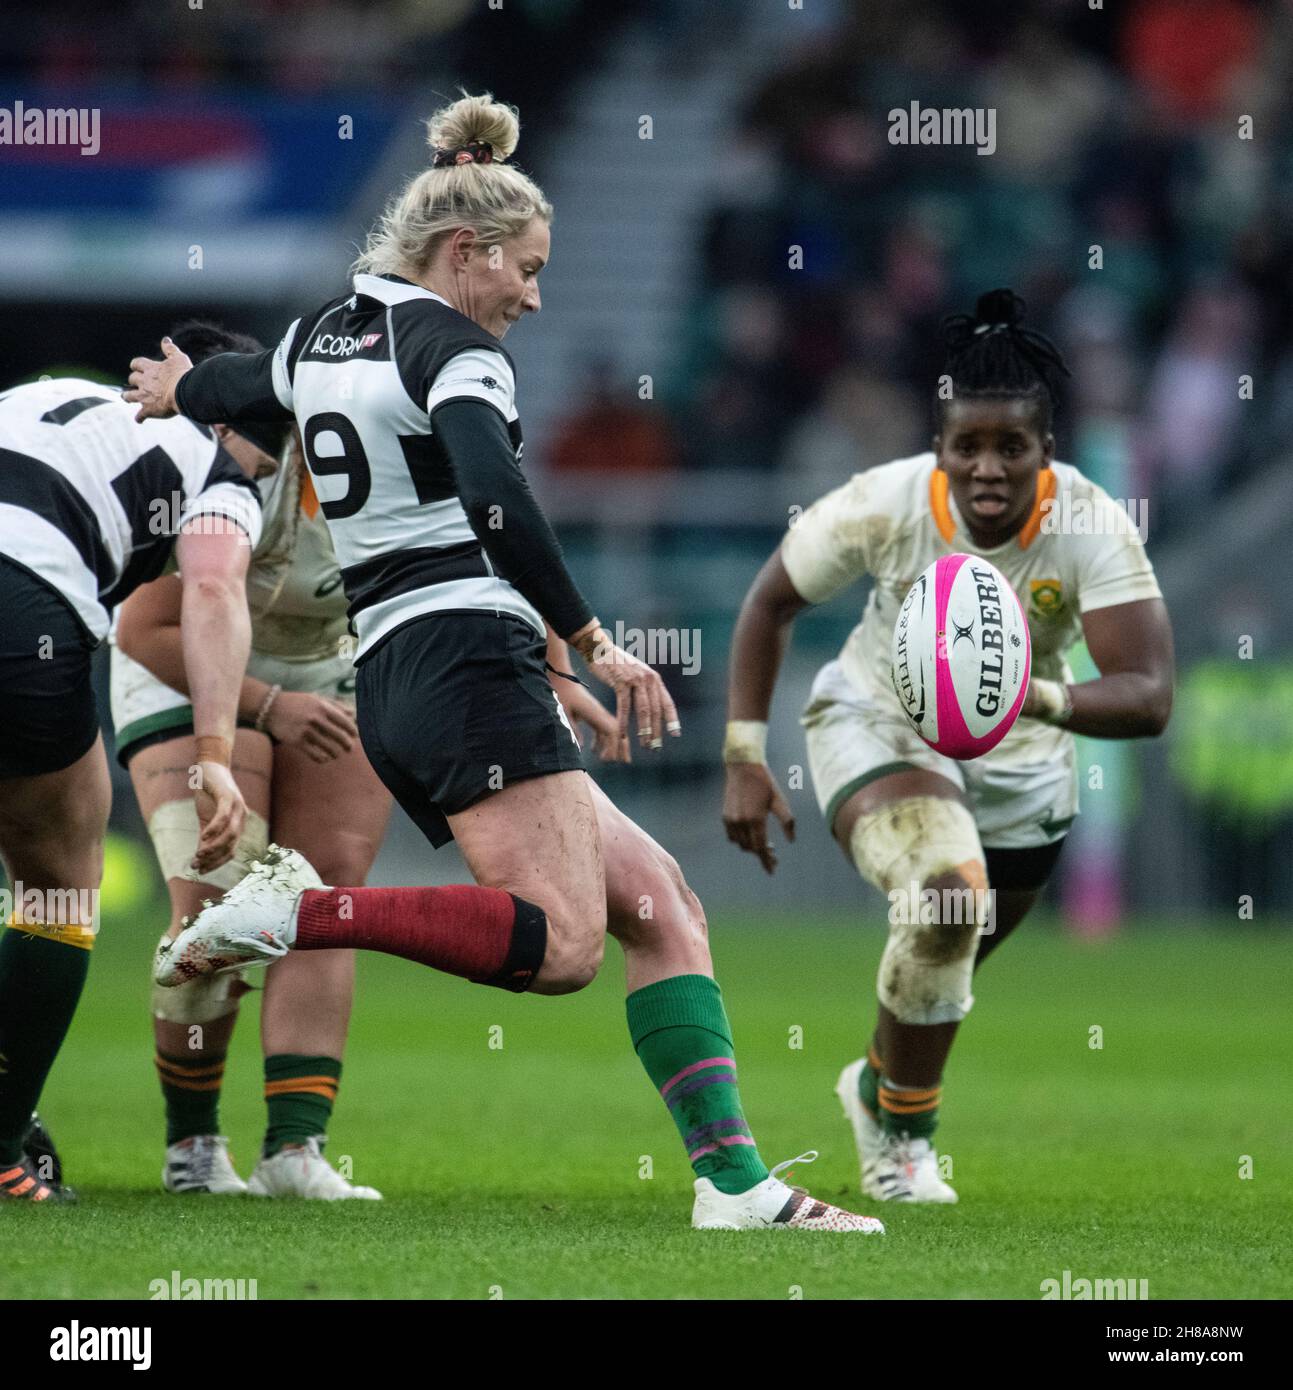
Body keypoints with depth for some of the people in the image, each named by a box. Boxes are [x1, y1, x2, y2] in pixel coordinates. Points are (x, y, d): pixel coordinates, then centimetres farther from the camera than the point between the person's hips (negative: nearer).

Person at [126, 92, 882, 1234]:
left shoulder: (325, 336, 19)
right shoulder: (454, 348, -6)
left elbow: (236, 389, 41)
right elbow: (496, 503, -24)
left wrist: (182, 391, 65)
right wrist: (593, 642, -20)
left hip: (392, 687, 10)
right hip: (472, 658, -10)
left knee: (660, 904, 7)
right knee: (562, 945, -22)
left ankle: (734, 1182, -3)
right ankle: (292, 912, -22)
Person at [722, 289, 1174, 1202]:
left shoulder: (1092, 527, -29)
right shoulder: (885, 505, -28)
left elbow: (1150, 697, -38)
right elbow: (771, 602, -10)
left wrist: (1044, 698, -57)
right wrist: (746, 761, -14)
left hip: (1020, 759, 3)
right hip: (877, 720, -3)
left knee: (952, 959, 20)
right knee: (948, 894, -30)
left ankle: (881, 1083, 56)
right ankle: (902, 1132, -7)